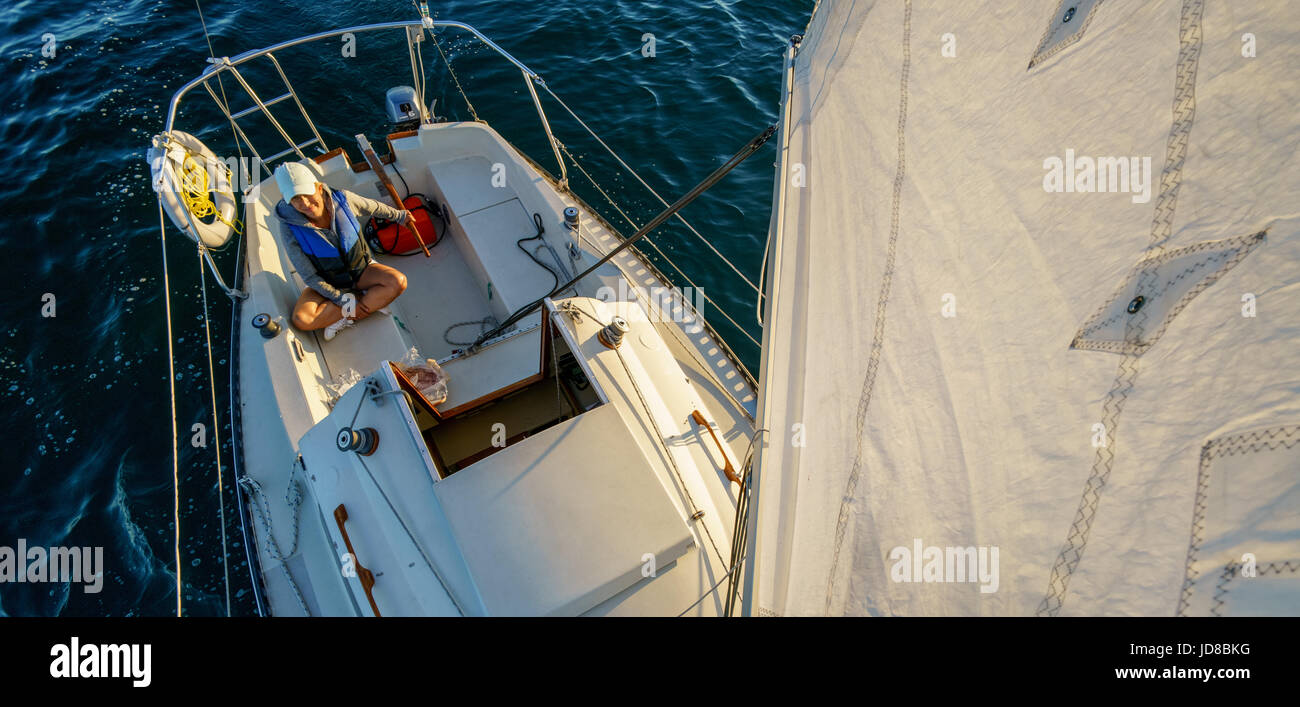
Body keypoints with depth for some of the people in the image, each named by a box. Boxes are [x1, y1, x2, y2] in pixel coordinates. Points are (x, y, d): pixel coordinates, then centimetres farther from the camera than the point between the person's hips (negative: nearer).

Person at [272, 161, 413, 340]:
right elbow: (310, 277, -17)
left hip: (361, 271, 2)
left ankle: (343, 321, -19)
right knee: (301, 320, -29)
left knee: (398, 282, -27)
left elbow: (375, 208, 4)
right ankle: (373, 300, -18)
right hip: (327, 284, -2)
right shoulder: (290, 230, -24)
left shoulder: (342, 199, -19)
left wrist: (400, 215, 20)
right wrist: (345, 302, -18)